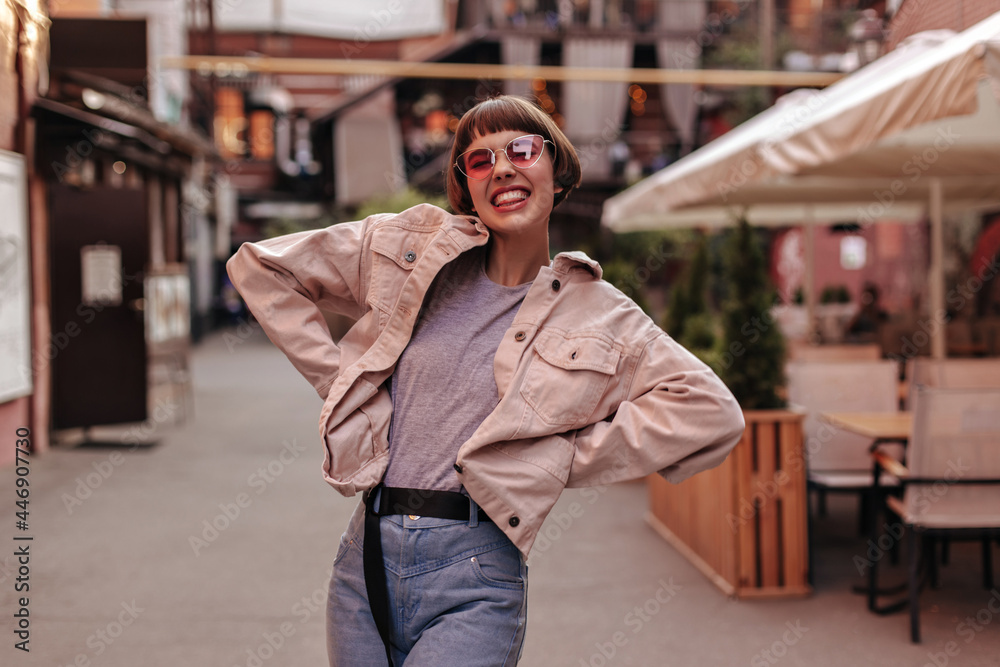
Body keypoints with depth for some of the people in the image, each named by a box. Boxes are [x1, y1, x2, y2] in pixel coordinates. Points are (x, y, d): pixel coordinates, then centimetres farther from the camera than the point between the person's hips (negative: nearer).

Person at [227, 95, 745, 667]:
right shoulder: (412, 247, 7)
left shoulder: (597, 315, 3)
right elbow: (261, 265, 13)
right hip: (365, 556, 3)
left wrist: (568, 458, -6)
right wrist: (338, 378, 7)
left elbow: (713, 413, -5)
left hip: (473, 580, -3)